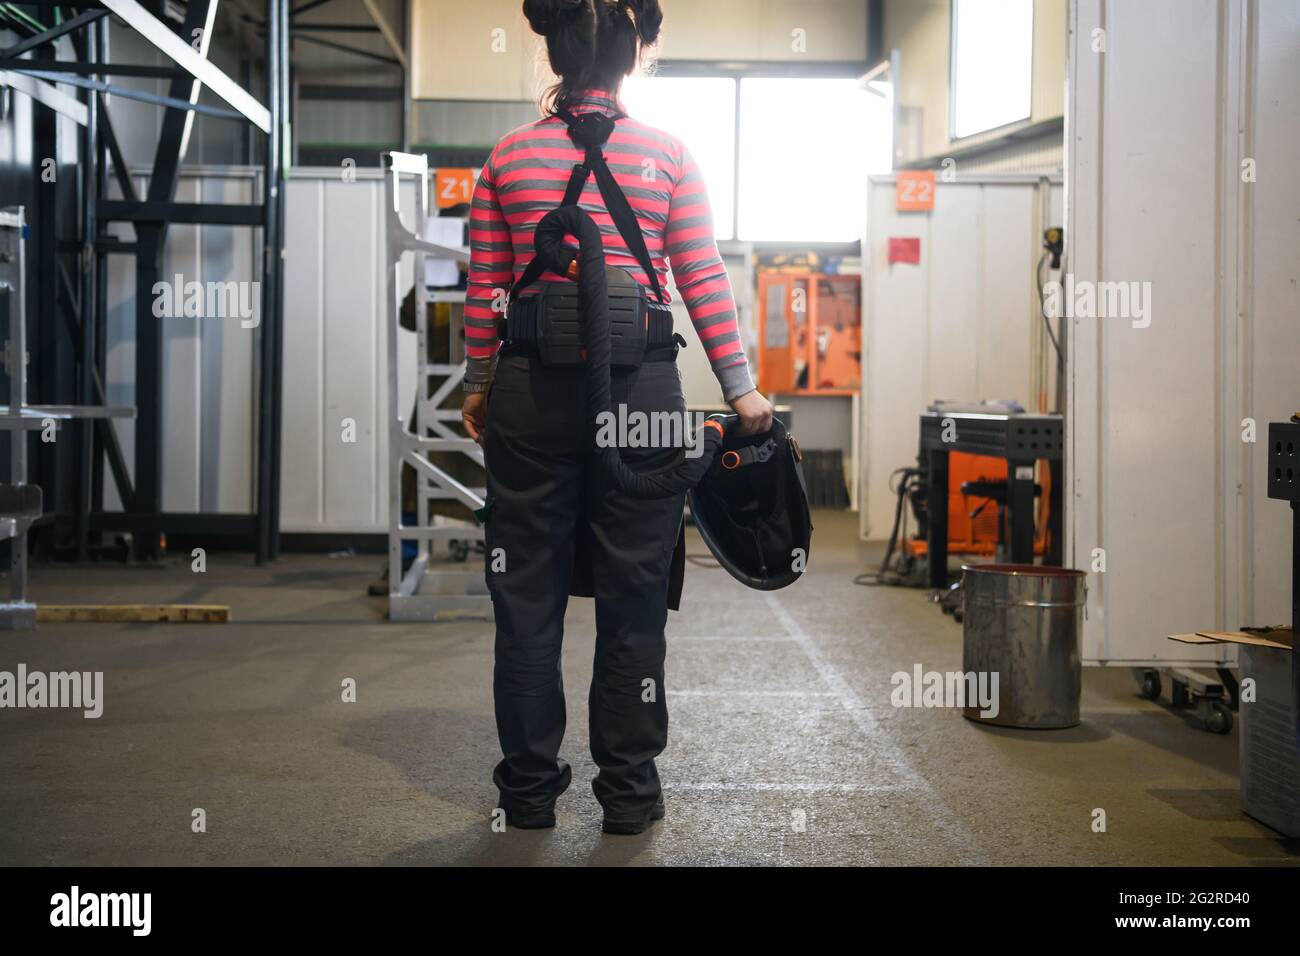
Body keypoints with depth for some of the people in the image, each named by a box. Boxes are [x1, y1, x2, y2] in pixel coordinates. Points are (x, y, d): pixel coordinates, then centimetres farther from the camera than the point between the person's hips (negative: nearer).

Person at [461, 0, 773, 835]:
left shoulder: (509, 158, 2)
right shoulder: (668, 155, -1)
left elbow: (485, 289, 3)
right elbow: (705, 281, -4)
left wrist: (479, 384, 14)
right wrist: (740, 387, 1)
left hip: (532, 389, 1)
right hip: (640, 388, -1)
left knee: (529, 592, 10)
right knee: (633, 594, 8)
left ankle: (530, 786, 19)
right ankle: (630, 790, 15)